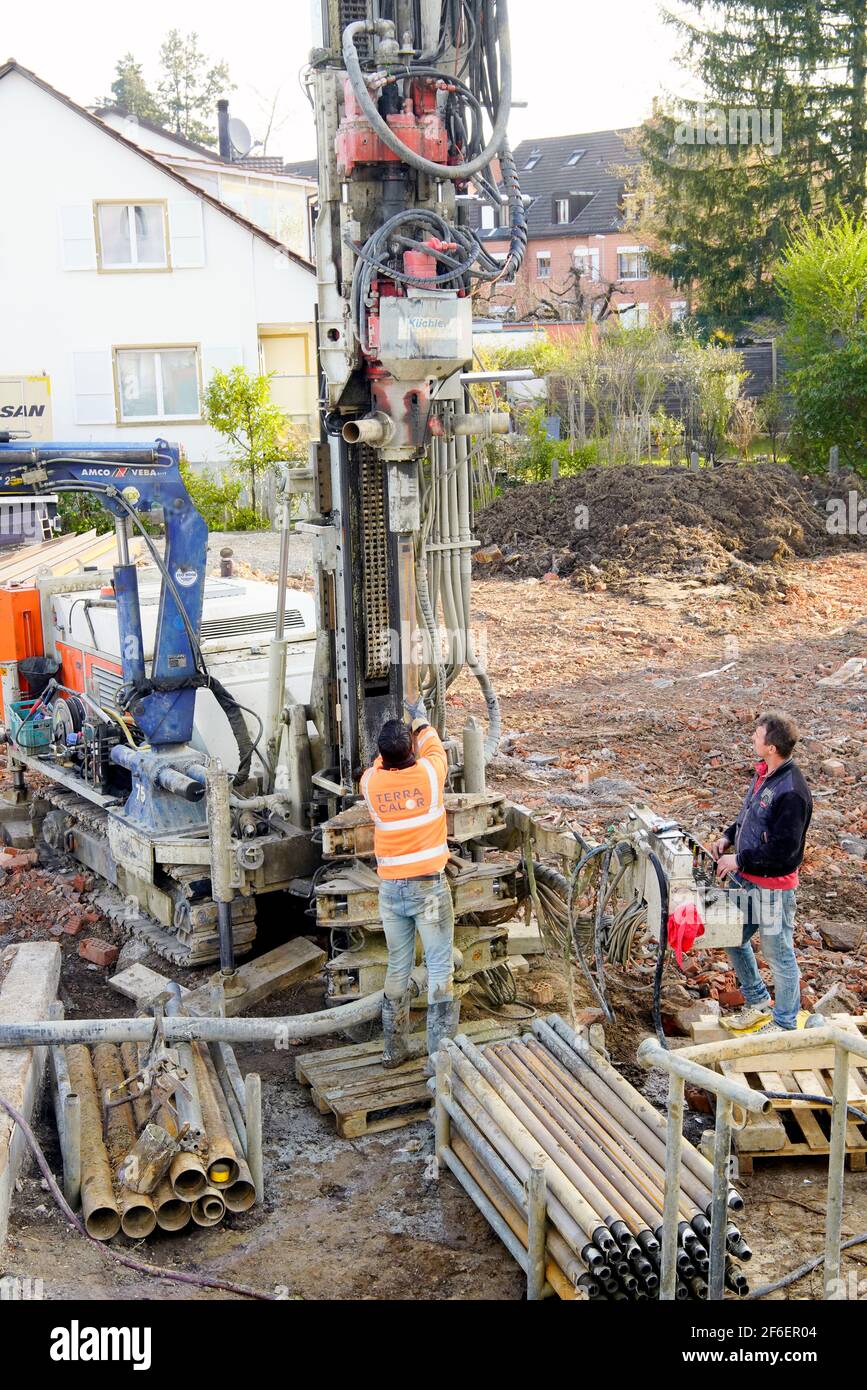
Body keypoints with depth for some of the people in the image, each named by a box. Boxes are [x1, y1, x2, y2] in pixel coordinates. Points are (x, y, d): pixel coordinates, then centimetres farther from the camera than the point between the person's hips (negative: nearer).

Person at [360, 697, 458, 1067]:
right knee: (440, 968, 3)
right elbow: (435, 748, 14)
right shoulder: (428, 774, -10)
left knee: (397, 970, 14)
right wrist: (422, 721, 32)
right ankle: (440, 1052, 3)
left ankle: (393, 1050, 22)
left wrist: (391, 744, 38)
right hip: (429, 887, -3)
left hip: (391, 890, 3)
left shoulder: (371, 783, -4)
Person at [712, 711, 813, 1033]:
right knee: (733, 940, 21)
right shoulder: (764, 772, 2)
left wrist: (740, 861, -19)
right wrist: (729, 837, 5)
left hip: (772, 887, -9)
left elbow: (783, 849, -26)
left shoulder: (791, 792, -27)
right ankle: (758, 1004, 40)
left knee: (778, 955, 8)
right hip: (745, 880, 9)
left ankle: (785, 1024, 26)